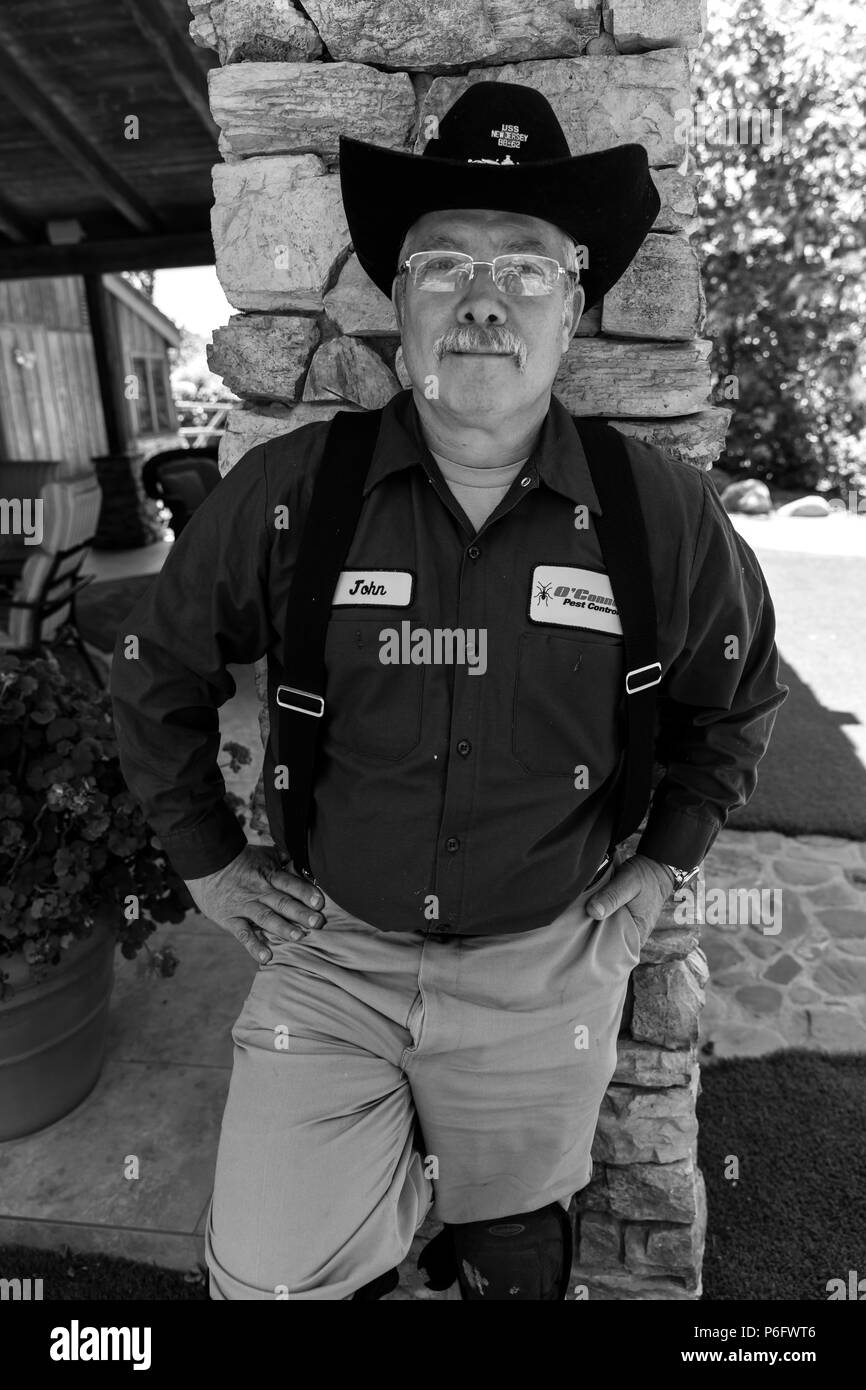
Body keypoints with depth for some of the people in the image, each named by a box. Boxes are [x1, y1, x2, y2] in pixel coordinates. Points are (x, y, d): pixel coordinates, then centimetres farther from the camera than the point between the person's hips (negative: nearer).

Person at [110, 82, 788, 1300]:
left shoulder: (662, 511, -10)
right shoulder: (284, 492, -11)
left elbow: (738, 698, 8)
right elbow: (158, 676, 3)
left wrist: (663, 862, 4)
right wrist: (210, 860, 2)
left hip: (545, 972, 1)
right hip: (327, 952, 0)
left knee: (517, 1268, 23)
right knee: (268, 1276, 5)